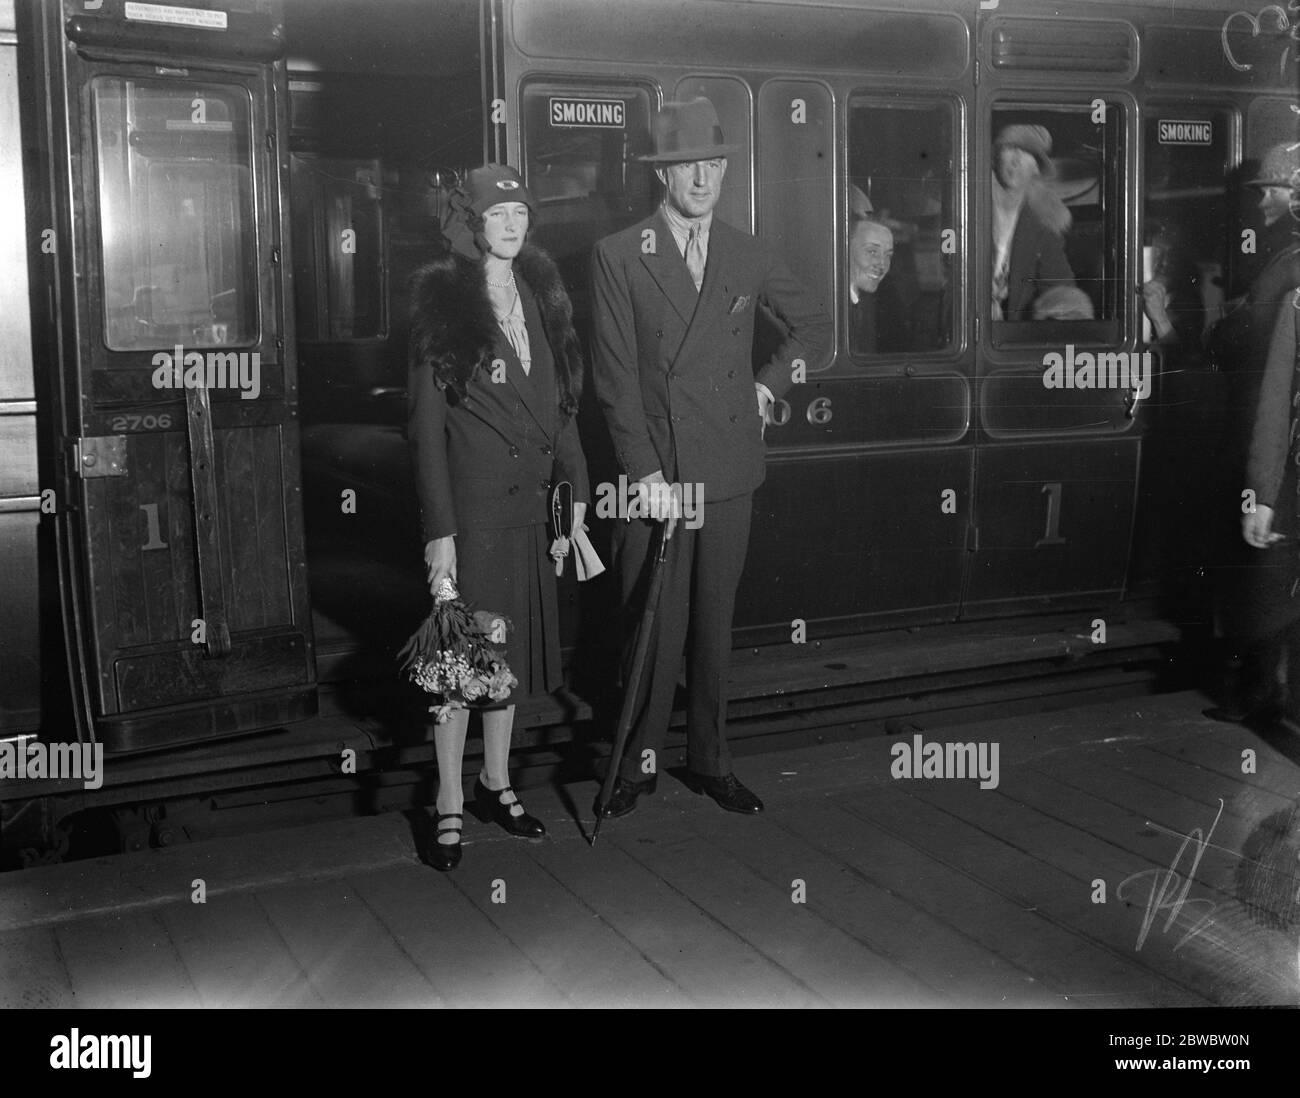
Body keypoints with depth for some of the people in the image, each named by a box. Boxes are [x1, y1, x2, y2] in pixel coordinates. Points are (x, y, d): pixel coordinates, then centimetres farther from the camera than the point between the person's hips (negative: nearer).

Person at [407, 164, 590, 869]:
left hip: (527, 500, 6)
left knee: (513, 647, 14)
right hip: (470, 504, -6)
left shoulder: (540, 294, 10)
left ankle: (496, 782, 29)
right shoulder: (441, 302, -8)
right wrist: (438, 527, -16)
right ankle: (450, 807, 10)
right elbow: (426, 422, -11)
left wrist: (576, 487, 9)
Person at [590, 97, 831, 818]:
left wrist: (770, 385, 10)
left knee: (714, 625, 11)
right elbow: (614, 375, -7)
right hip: (655, 474, -3)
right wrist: (644, 471, -12)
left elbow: (814, 326, 24)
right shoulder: (618, 256, -2)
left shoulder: (748, 257, 9)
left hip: (729, 472, 4)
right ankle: (635, 765, 15)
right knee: (653, 630, 0)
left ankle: (709, 762, 23)